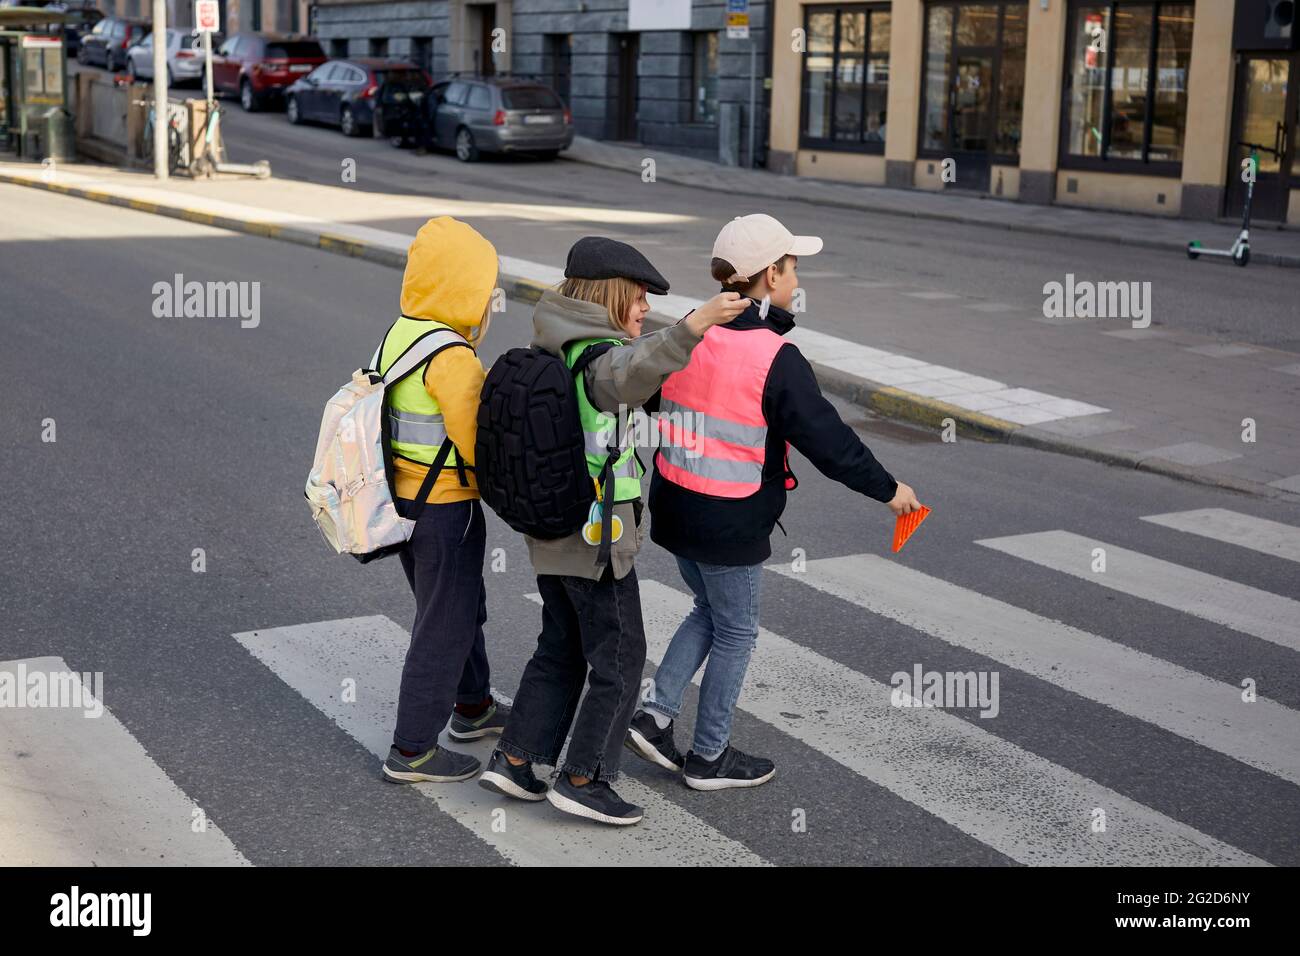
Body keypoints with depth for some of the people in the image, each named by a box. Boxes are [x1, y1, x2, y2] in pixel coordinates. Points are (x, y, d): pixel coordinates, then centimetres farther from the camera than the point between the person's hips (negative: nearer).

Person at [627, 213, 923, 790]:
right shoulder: (775, 358, -20)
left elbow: (652, 403, 12)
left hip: (674, 506, 7)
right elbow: (827, 439, -17)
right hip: (730, 525, -7)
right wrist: (888, 490, -6)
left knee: (708, 611, 26)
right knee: (735, 633, 12)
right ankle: (709, 758, 24)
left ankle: (655, 713, 16)